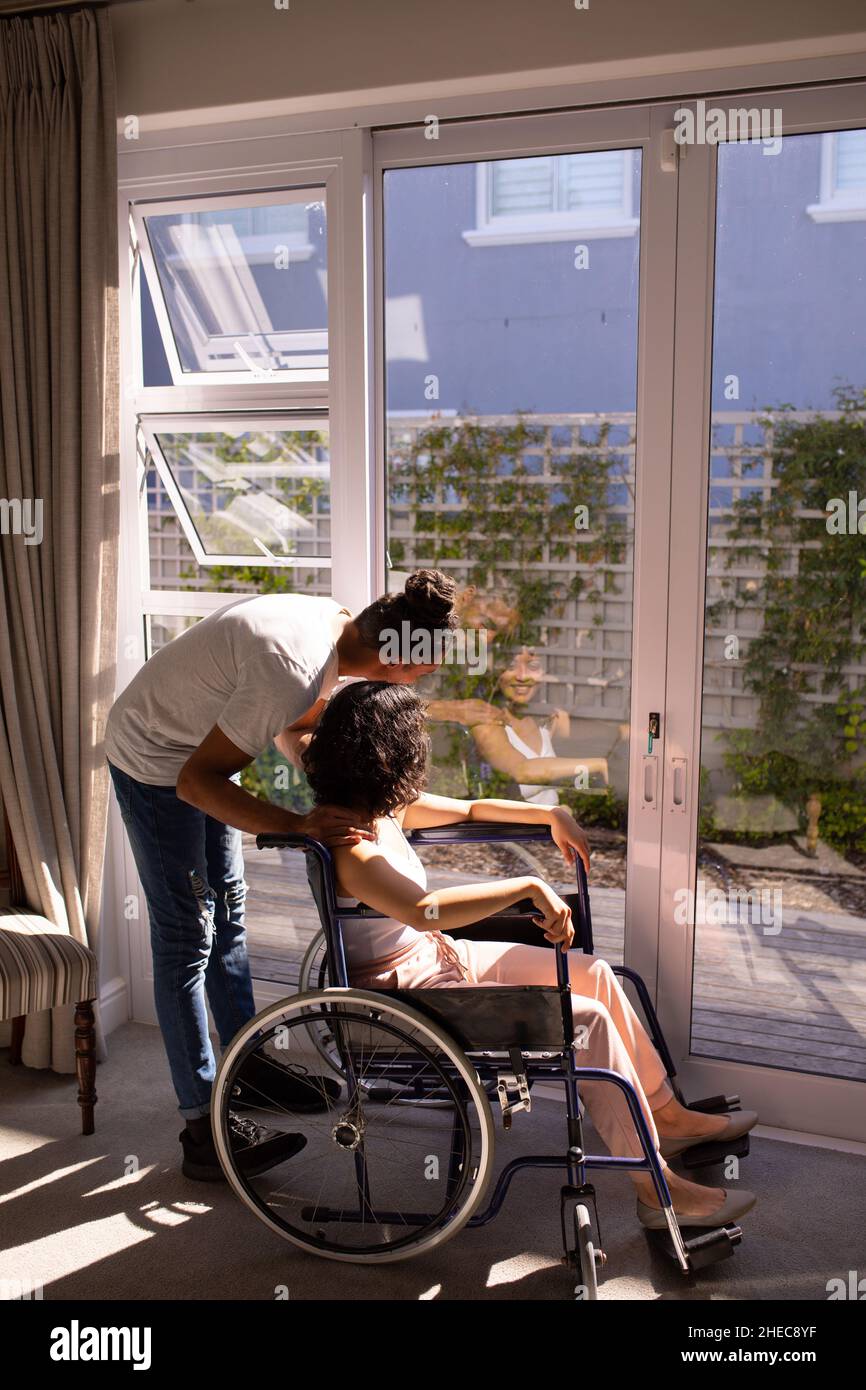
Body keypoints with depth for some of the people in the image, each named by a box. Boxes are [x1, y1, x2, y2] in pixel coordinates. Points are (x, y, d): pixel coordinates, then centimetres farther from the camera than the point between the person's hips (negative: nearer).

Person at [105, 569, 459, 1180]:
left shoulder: (335, 623, -9)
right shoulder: (294, 669, -37)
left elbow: (293, 729, 7)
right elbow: (196, 782, -33)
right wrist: (300, 826, -39)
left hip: (199, 749, 9)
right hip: (157, 766, -9)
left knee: (228, 910, 17)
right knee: (187, 936, -6)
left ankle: (248, 1065, 32)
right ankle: (204, 1125, 2)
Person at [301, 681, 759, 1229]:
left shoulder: (388, 807, 2)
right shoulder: (349, 848, -27)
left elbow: (470, 810, 18)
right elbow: (425, 911, -42)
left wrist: (551, 815, 11)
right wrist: (530, 887, -40)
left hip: (439, 955, 10)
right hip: (408, 990, -10)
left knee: (594, 973, 8)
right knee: (589, 1019, -17)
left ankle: (665, 1114, 23)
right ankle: (655, 1187, -6)